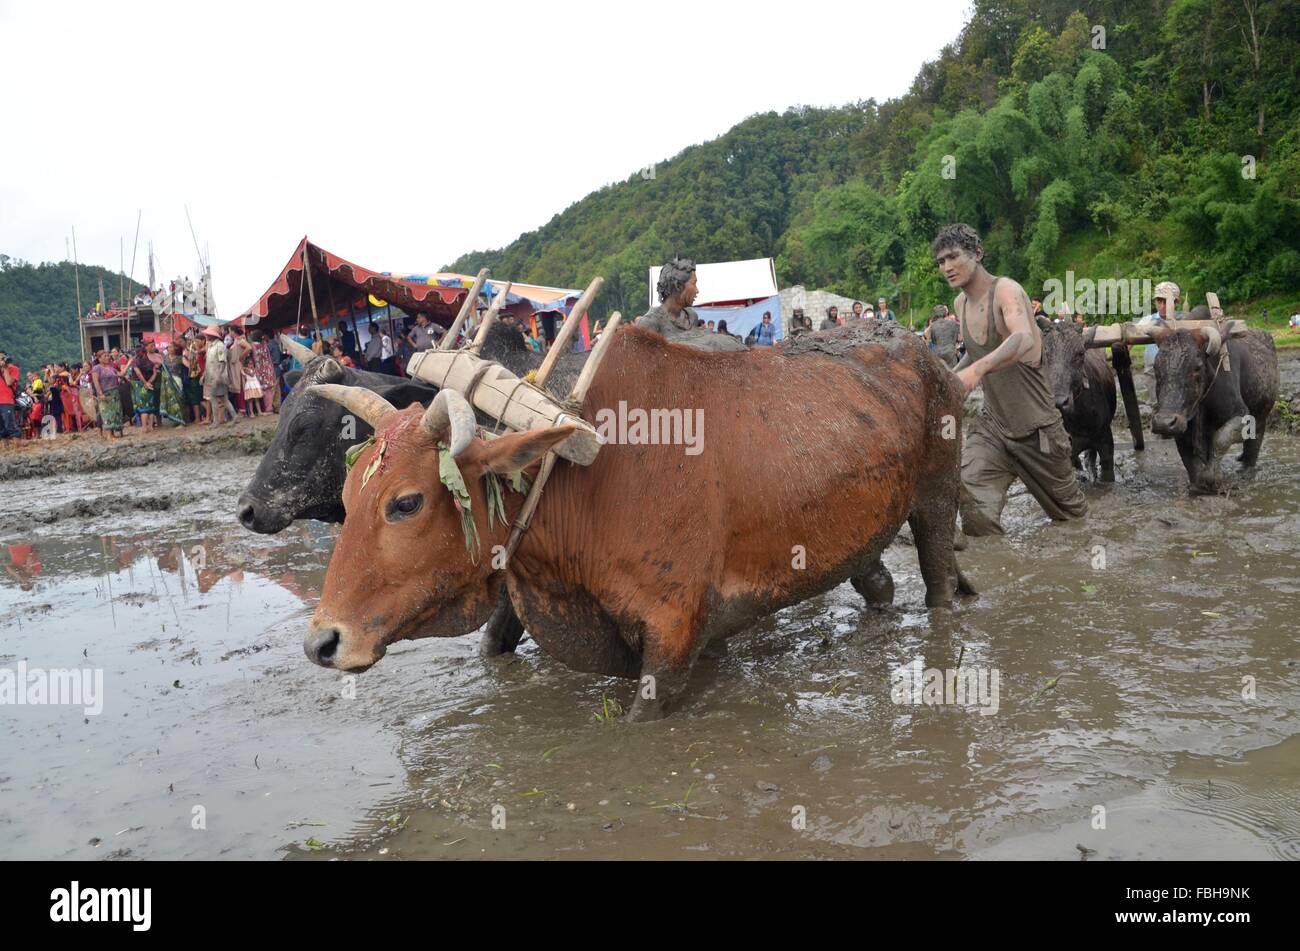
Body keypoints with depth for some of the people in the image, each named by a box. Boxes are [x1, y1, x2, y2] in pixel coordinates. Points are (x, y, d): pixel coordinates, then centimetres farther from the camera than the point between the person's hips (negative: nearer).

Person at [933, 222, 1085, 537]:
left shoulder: (1005, 290, -18)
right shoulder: (960, 304, 3)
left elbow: (1023, 339, -40)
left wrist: (977, 369, -57)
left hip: (1036, 428, -4)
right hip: (991, 425, 5)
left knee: (1072, 513, 17)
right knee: (973, 508, -20)